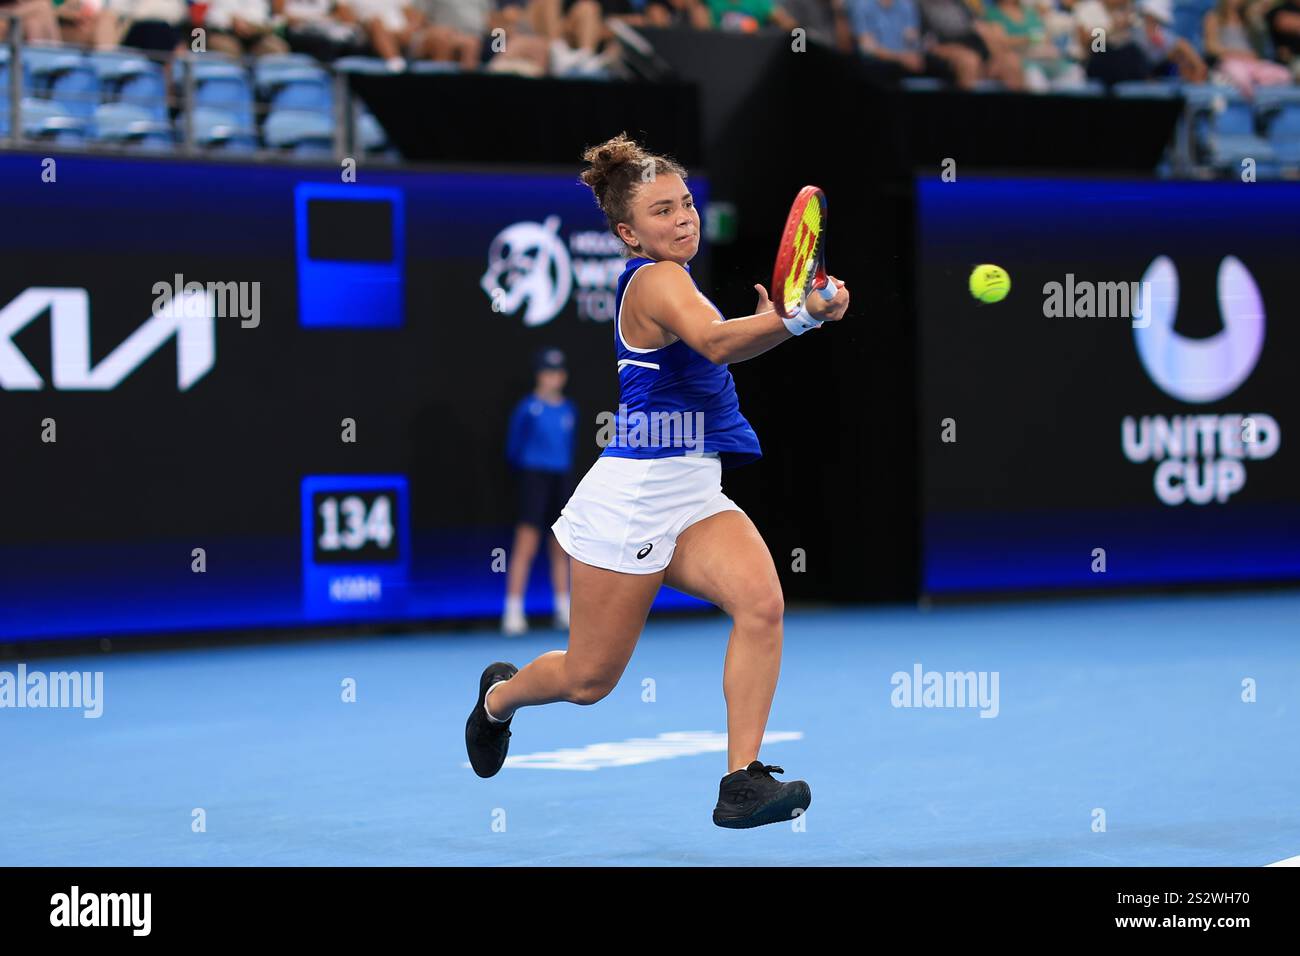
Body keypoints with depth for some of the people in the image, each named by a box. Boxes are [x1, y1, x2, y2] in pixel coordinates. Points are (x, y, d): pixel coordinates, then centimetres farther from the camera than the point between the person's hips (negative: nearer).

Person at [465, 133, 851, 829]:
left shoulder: (667, 280, 14)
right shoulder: (655, 279, -14)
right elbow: (713, 342, -36)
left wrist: (765, 320, 17)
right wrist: (797, 319, -52)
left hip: (694, 498, 8)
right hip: (633, 493, -8)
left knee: (761, 599, -22)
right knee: (589, 679, 7)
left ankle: (742, 783, -22)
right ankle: (499, 694, 41)